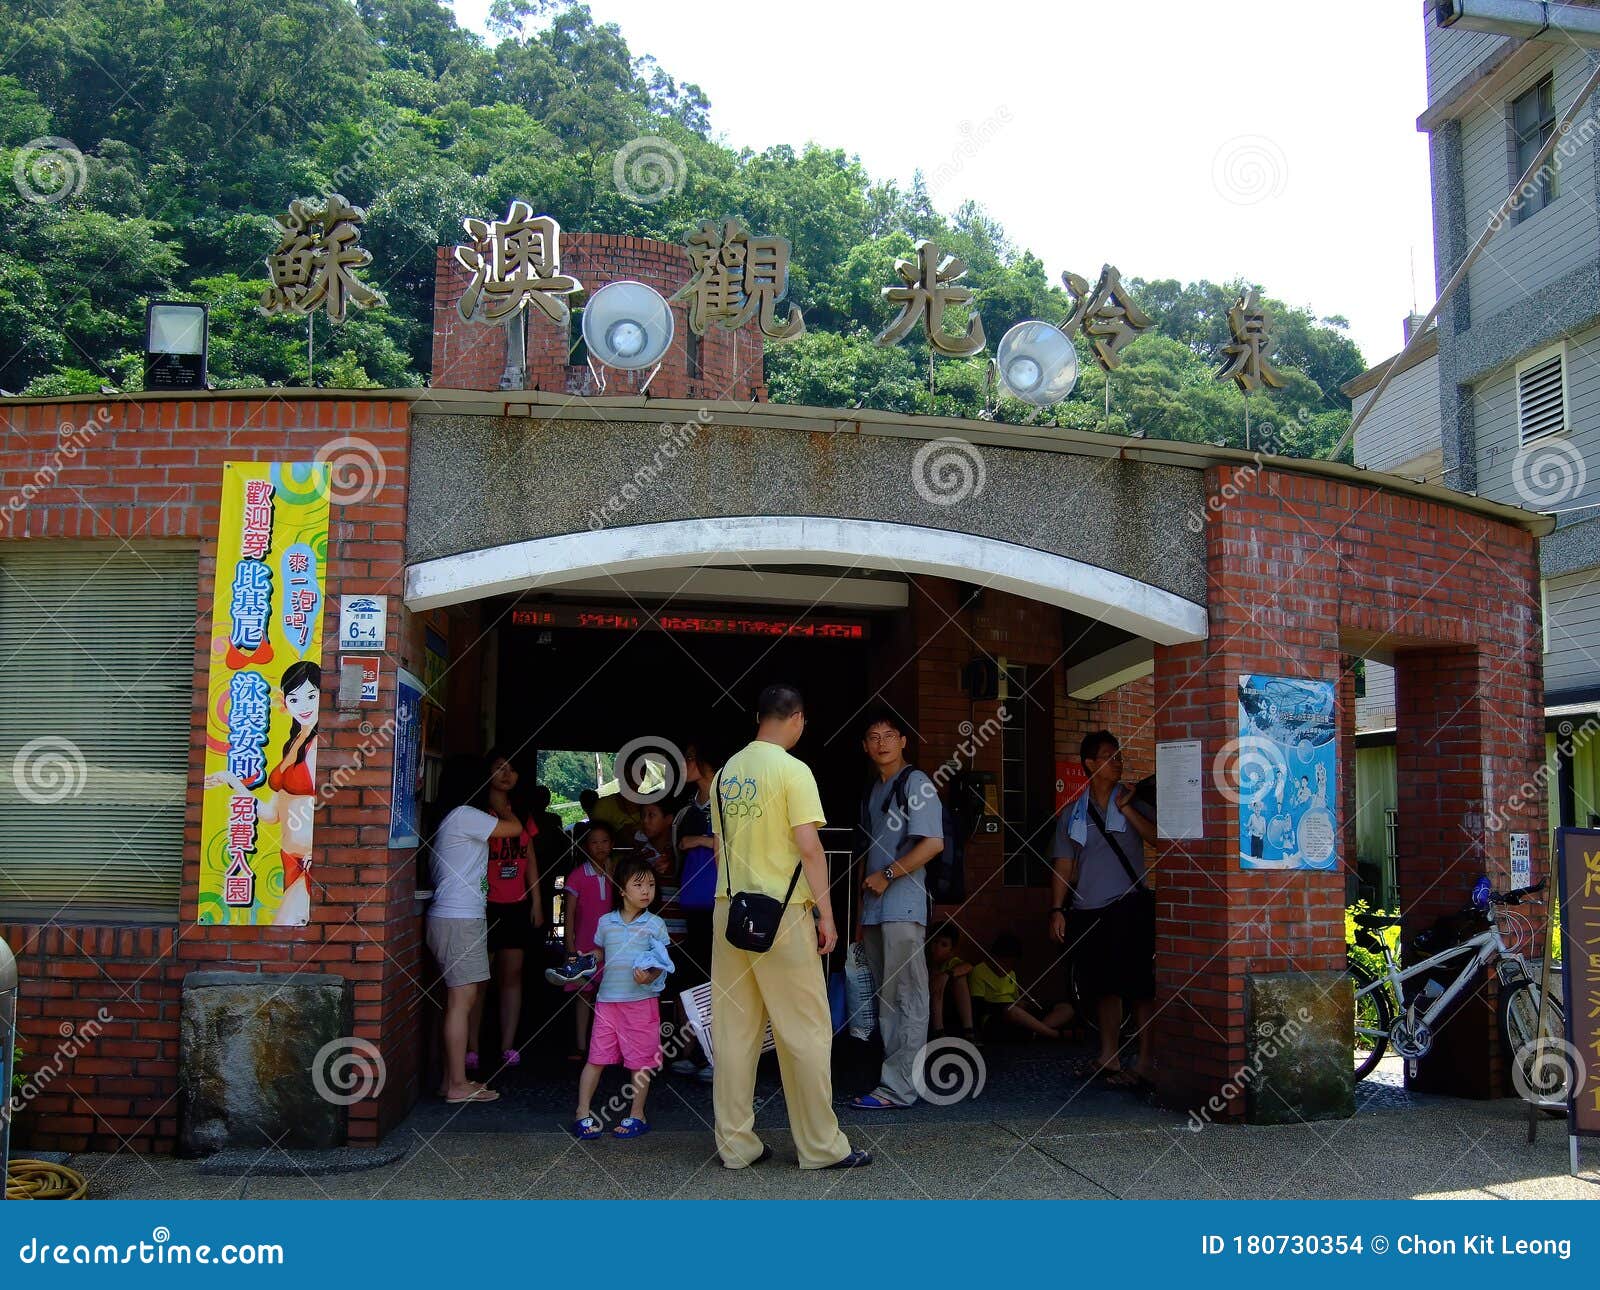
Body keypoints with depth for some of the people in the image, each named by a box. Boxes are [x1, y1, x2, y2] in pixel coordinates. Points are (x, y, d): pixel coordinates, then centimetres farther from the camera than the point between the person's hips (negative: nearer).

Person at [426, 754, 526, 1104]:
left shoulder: (454, 820, 17)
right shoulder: (465, 816, -13)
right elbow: (515, 829, -4)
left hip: (457, 918, 10)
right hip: (460, 920, -10)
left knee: (460, 1000, 11)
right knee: (461, 1000, -7)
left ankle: (453, 1079, 15)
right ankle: (458, 1085, -3)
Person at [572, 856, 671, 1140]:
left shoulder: (655, 924, -2)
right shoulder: (606, 922, 7)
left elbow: (661, 963, -4)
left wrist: (650, 976, -22)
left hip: (642, 1001, -2)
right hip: (608, 999, 2)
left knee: (640, 1061, 5)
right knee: (596, 1058, 2)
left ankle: (636, 1114, 19)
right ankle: (583, 1113, 13)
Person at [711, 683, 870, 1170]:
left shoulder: (727, 771, 10)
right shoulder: (792, 770, -10)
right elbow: (809, 847, -15)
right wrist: (826, 913, -9)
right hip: (781, 912, -6)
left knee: (734, 1032, 9)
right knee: (805, 1033, 2)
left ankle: (735, 1144, 13)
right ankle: (821, 1146, 7)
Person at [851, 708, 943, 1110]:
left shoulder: (915, 783, -5)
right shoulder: (871, 793, 20)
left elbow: (933, 843, -14)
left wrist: (887, 874, -12)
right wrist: (861, 915, 19)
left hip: (903, 908, -8)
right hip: (875, 911, 8)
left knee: (907, 999, -6)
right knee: (885, 998, 9)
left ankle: (898, 1087, -6)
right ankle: (895, 1077, 14)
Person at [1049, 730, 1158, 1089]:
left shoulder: (1134, 802, 6)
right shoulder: (1072, 814, 11)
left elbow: (1157, 838, -9)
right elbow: (1064, 865, 10)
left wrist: (1126, 808, -12)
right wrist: (1057, 909, 3)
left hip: (1131, 906, -3)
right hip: (1089, 911, 3)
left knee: (1140, 985, -6)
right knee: (1104, 986, 9)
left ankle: (1145, 1061, -2)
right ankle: (1109, 1057, 19)